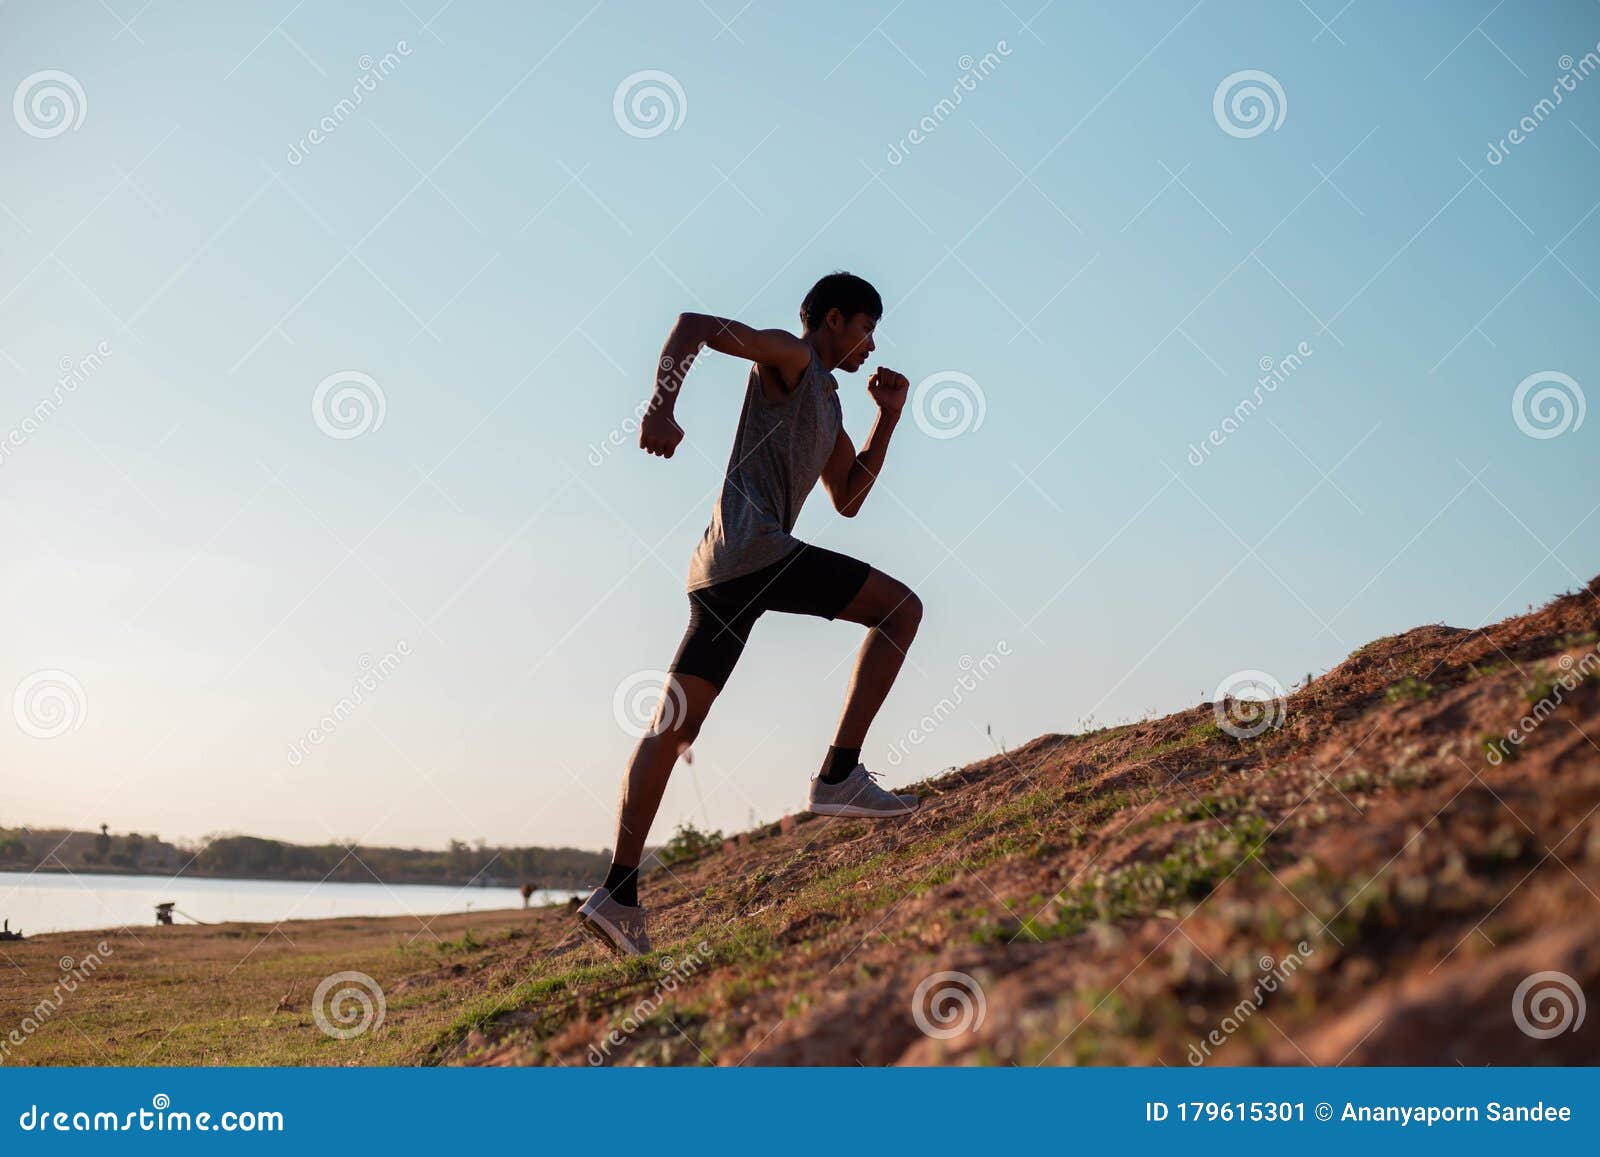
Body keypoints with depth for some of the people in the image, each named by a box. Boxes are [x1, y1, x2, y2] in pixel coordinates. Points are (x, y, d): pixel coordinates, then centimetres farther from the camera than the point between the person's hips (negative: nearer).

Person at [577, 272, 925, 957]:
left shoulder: (826, 406, 31)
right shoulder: (788, 359, 5)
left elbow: (847, 500, 35)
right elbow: (696, 324, -7)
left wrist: (888, 418, 26)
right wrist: (660, 405, -21)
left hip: (718, 573, 10)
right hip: (754, 548, -9)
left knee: (672, 727, 2)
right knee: (901, 607, -3)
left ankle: (618, 893, -1)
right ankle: (840, 775, -10)